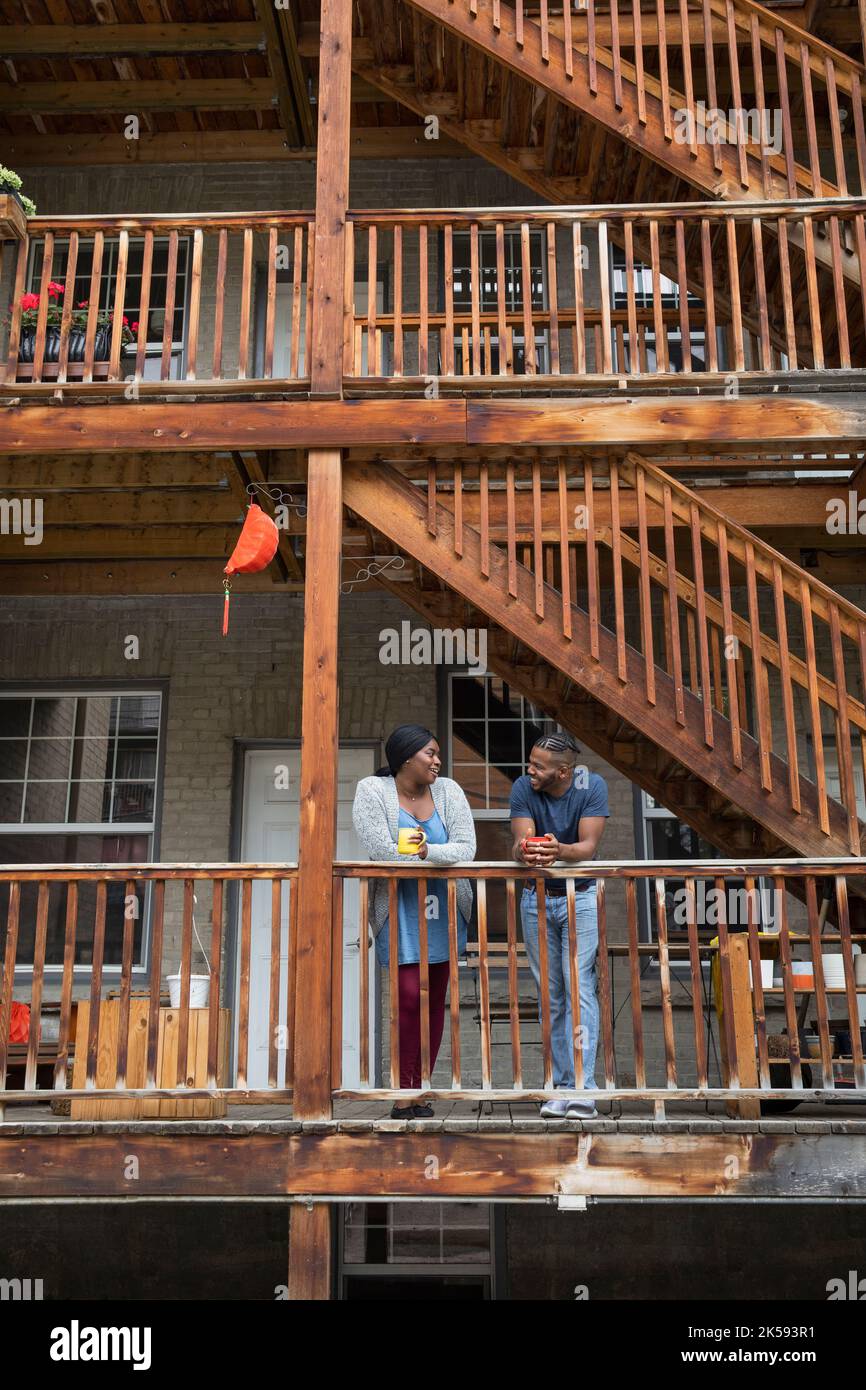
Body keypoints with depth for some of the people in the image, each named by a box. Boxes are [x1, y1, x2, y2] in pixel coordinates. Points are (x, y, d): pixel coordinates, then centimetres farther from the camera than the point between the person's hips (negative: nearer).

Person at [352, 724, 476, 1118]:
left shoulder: (448, 791, 1)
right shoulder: (372, 791, -8)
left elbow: (466, 848, -9)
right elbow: (381, 852, -18)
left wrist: (425, 851, -24)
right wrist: (439, 855, -10)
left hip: (444, 908, 4)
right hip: (399, 910, -4)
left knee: (435, 999, 6)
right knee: (410, 996, -10)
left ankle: (419, 1091, 16)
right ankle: (403, 1093, 2)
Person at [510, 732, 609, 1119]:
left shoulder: (592, 786, -14)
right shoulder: (523, 788, -10)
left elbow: (588, 846, -22)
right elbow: (520, 841, -20)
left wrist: (559, 850, -44)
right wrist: (525, 853, -45)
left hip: (581, 897, -2)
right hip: (536, 899, 2)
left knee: (579, 989, -11)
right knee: (550, 995, 6)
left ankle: (584, 1090, -12)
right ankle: (562, 1087, 13)